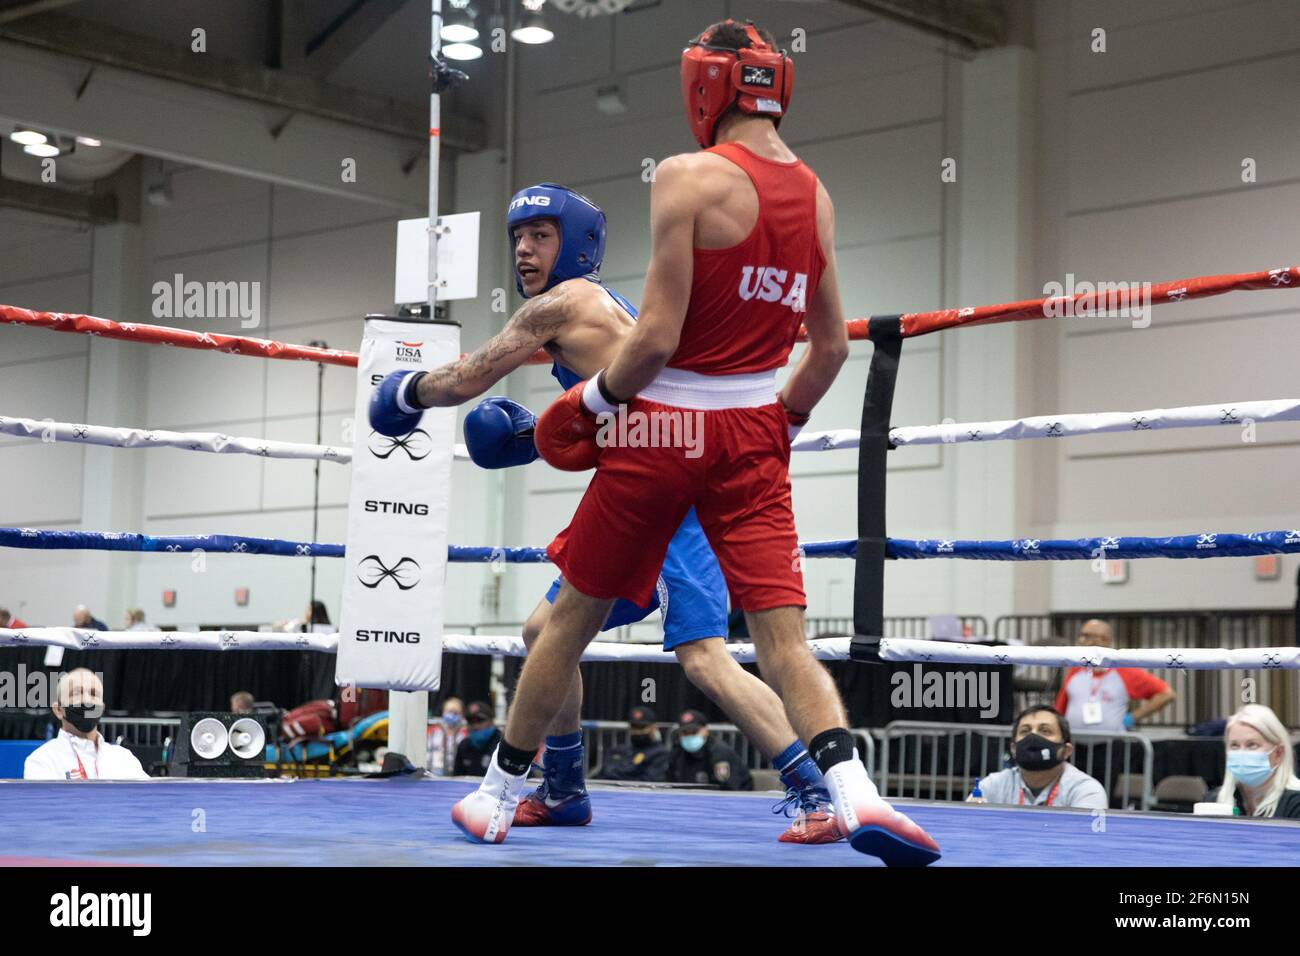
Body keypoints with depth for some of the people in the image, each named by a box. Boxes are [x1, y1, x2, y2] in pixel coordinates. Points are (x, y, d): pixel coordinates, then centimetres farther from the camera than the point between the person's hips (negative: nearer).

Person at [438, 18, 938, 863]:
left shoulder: (689, 176, -13)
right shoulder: (816, 196, 6)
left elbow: (657, 338, -17)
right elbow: (832, 345, 10)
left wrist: (593, 401, -1)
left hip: (663, 425, -4)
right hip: (754, 436, 4)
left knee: (573, 618, 11)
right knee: (783, 635, 0)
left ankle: (499, 796, 26)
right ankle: (852, 789, -22)